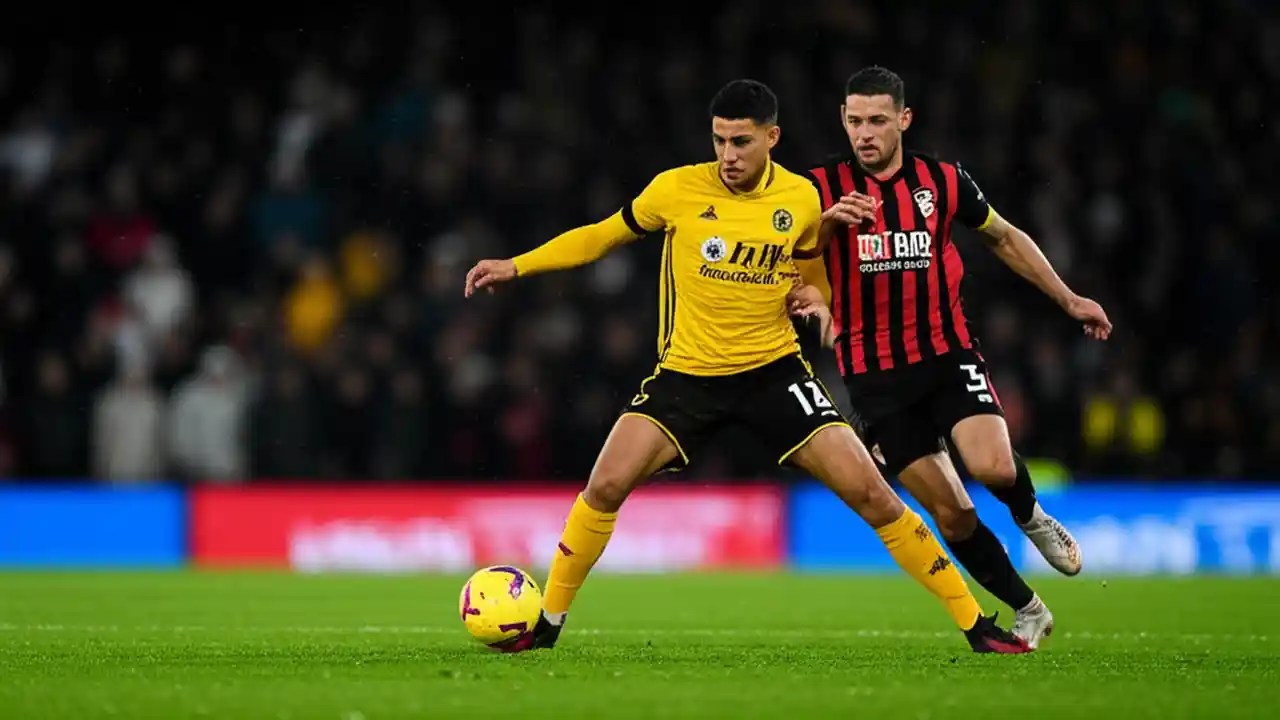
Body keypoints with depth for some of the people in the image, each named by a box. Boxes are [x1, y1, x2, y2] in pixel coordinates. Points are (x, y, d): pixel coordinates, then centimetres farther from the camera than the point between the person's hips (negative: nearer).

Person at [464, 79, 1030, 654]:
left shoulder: (802, 201, -4)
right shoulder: (678, 190, -9)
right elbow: (603, 236, 7)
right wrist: (516, 266, 1)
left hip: (773, 369, 0)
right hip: (686, 371, 0)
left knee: (868, 491, -8)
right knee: (606, 485, -17)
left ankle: (973, 622, 4)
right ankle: (548, 622, 4)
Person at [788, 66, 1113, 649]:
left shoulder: (943, 181, 1)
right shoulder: (823, 188, -4)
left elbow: (1005, 238, 17)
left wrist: (1069, 301, 17)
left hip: (948, 354, 0)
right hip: (875, 376, 0)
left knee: (994, 468, -24)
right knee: (951, 513, -3)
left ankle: (1031, 517, 11)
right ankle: (1027, 610, 16)